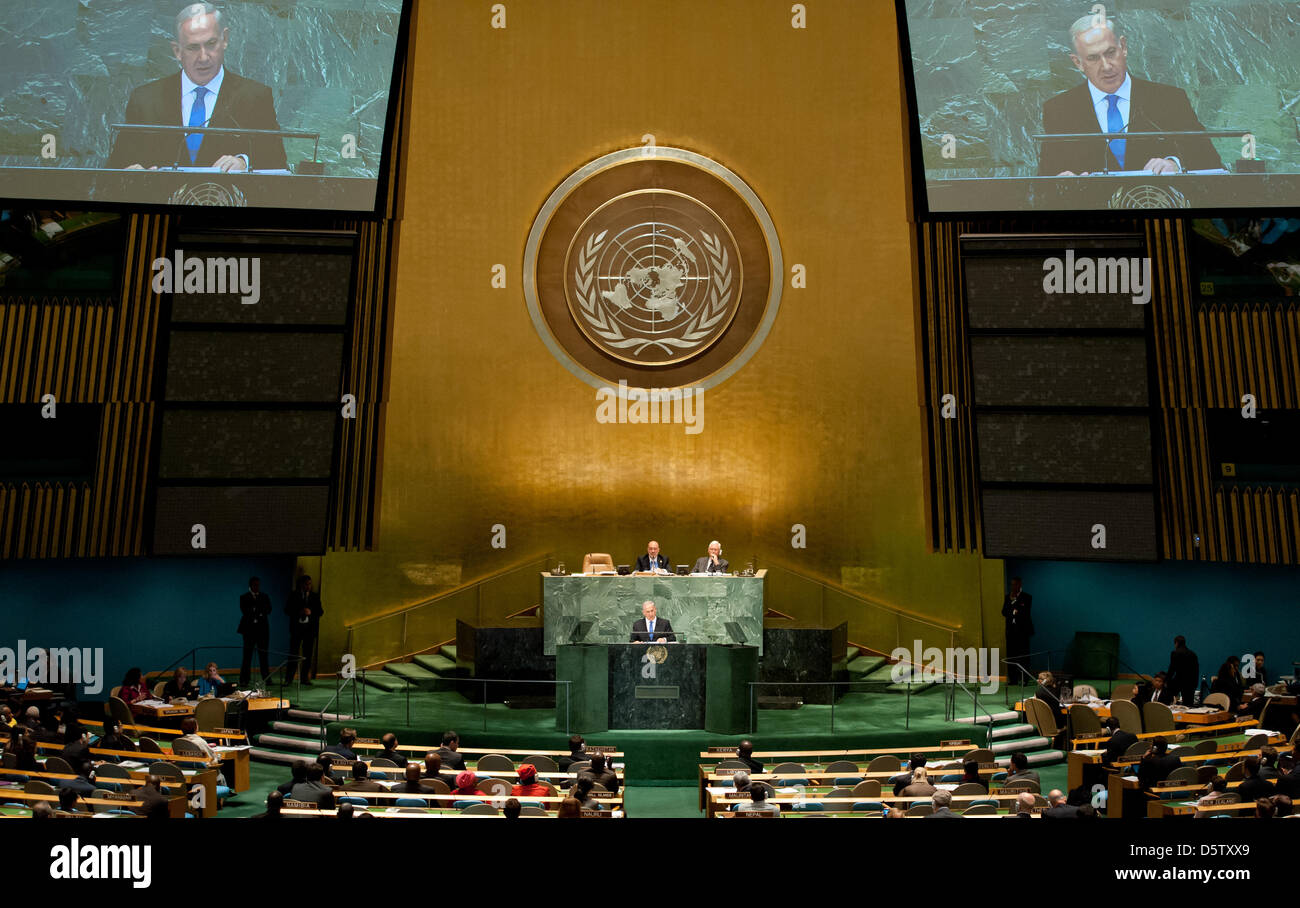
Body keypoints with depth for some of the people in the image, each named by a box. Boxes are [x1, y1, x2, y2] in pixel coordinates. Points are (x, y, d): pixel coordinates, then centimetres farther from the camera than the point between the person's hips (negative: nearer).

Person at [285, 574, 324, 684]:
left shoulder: (315, 596, 11)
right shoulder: (294, 595, 6)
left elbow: (320, 611, 6)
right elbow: (287, 610, 1)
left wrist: (310, 612, -13)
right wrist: (299, 612, -15)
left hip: (310, 628, 2)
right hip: (296, 627, -2)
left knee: (308, 653, 2)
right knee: (293, 653, -4)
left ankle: (305, 678, 7)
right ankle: (289, 678, 0)